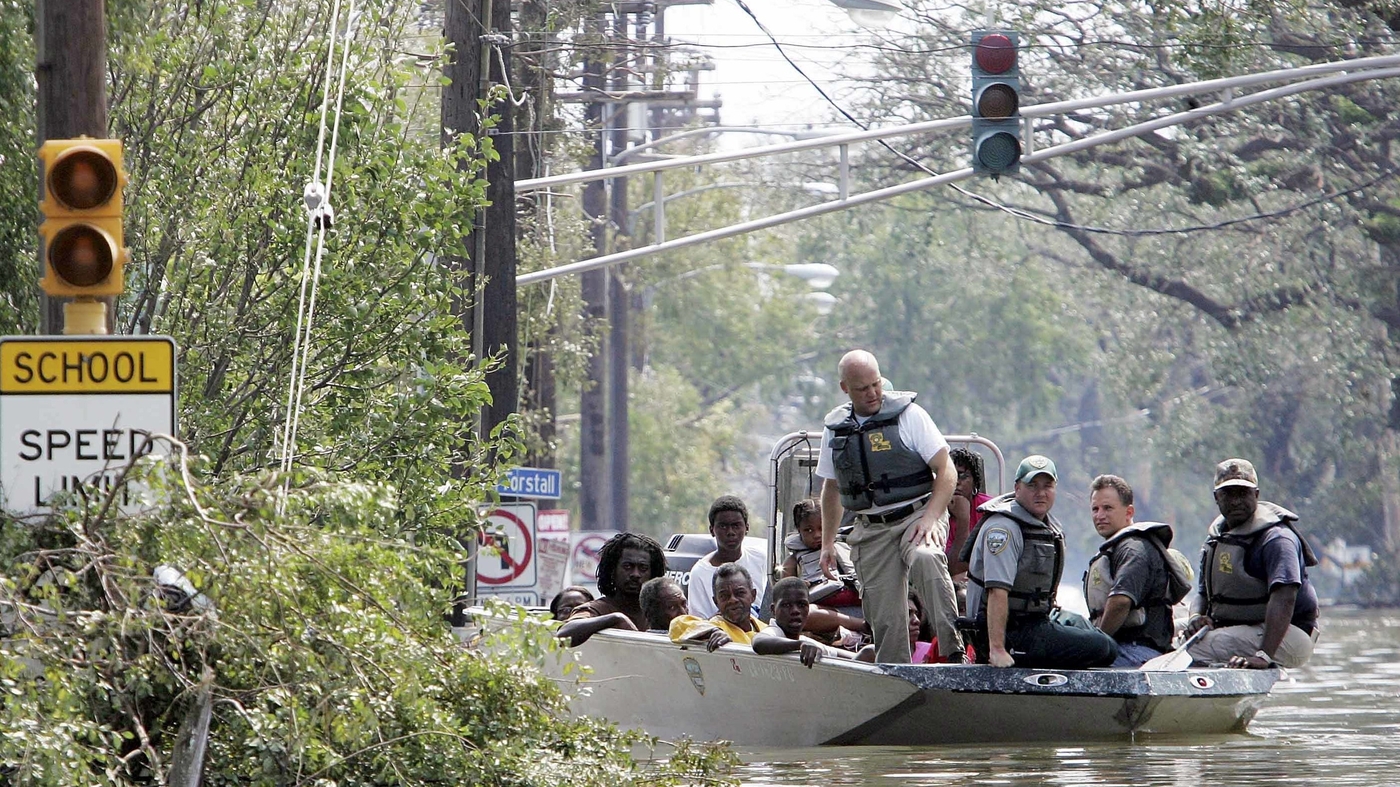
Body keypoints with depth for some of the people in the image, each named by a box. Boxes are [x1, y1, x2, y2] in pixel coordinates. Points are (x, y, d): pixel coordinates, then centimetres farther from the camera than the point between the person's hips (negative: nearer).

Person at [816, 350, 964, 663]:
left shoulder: (907, 414, -3)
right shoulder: (835, 429, 10)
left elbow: (946, 470, -6)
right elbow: (831, 489, 23)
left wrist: (930, 518, -18)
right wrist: (828, 543, 18)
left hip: (918, 515, -4)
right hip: (871, 529, 4)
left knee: (925, 558, -36)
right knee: (884, 619, -3)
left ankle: (954, 649, -40)